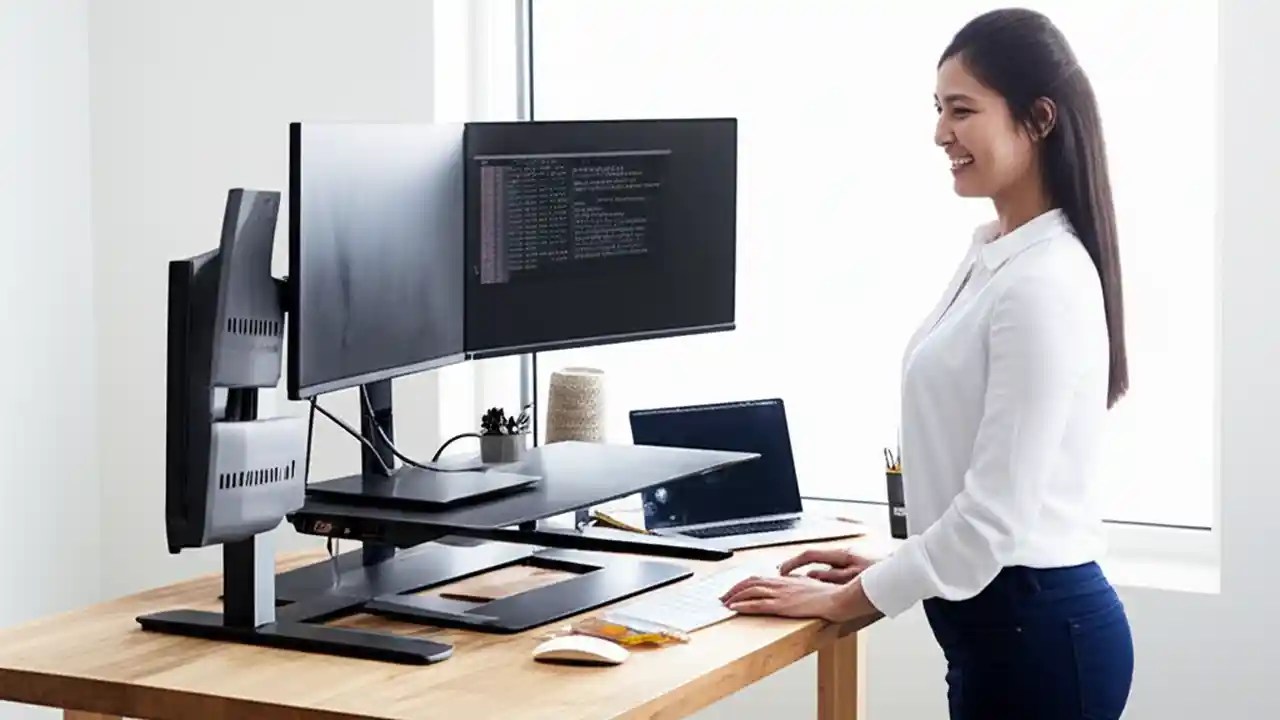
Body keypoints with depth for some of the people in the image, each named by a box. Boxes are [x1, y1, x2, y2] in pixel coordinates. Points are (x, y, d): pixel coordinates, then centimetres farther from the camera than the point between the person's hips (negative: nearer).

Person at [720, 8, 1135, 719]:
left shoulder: (1043, 285, -20)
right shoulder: (992, 256, 9)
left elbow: (999, 510, -21)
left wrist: (848, 599, -13)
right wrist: (891, 568, 15)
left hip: (1034, 632, -9)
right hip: (1007, 622, 9)